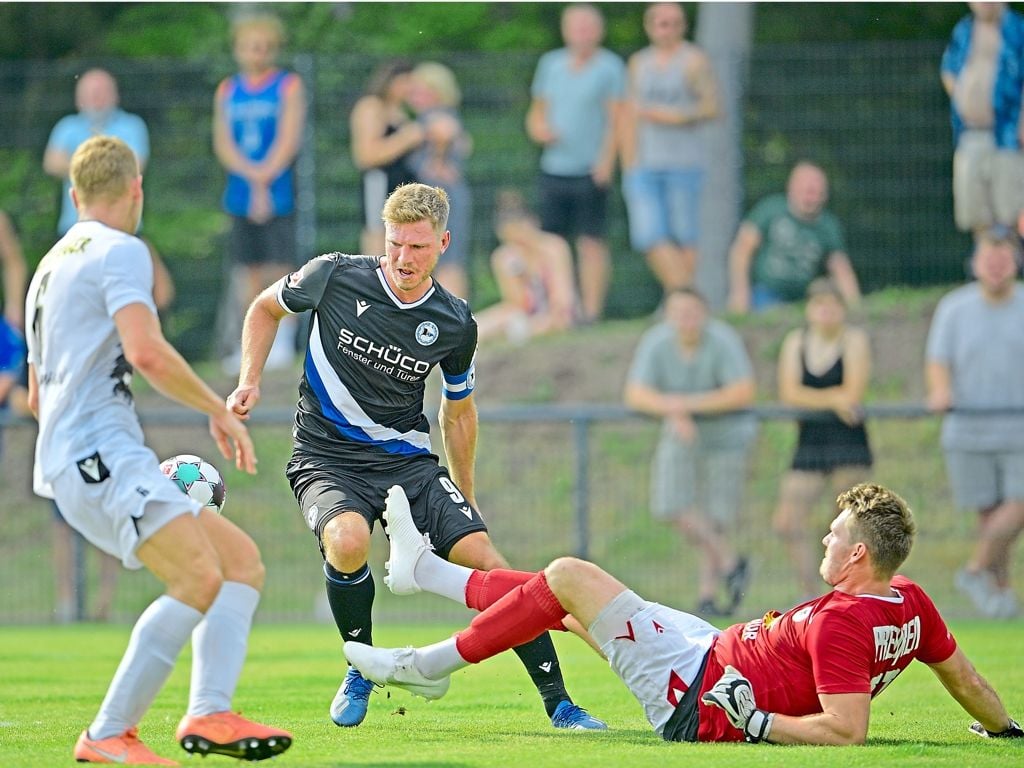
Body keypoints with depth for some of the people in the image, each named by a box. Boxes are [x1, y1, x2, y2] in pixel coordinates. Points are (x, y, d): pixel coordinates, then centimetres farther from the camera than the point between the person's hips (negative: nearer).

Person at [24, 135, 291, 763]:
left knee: (242, 559, 6)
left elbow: (37, 396, 36)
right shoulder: (121, 251, -3)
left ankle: (209, 714, -12)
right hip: (101, 453, -10)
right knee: (199, 578, -25)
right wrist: (219, 410, -8)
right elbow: (147, 353, -20)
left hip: (79, 467, 10)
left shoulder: (50, 267, 27)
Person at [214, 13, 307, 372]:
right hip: (240, 195, 4)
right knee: (249, 272, 5)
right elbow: (223, 144, 3)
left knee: (280, 268, -8)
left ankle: (284, 342, -4)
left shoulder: (289, 86, 2)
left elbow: (289, 140, -7)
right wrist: (253, 176, -12)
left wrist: (263, 180, -13)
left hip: (278, 194, -4)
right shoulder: (227, 91, 12)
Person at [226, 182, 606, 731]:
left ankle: (558, 703, -5)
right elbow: (266, 308, 9)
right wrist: (250, 379, -5)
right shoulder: (335, 277, -11)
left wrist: (464, 498, 18)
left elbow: (458, 412, 14)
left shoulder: (454, 324, -4)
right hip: (326, 456, -2)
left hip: (408, 459, 2)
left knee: (486, 560, -14)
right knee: (348, 540, -34)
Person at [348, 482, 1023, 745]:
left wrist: (758, 724, -30)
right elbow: (961, 672, 5)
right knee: (569, 595, 20)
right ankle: (423, 570, 38)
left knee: (569, 576, -3)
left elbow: (848, 728, -37)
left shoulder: (839, 623, -31)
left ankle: (431, 666, 13)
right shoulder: (911, 603, -6)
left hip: (697, 701, -10)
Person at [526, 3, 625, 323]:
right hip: (553, 170, 5)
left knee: (592, 243, -5)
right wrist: (538, 129, -1)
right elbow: (537, 112, 22)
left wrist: (606, 161, -15)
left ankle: (591, 312, -4)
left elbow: (615, 119, -5)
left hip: (591, 172, -4)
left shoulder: (610, 67, 1)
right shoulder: (550, 64, 15)